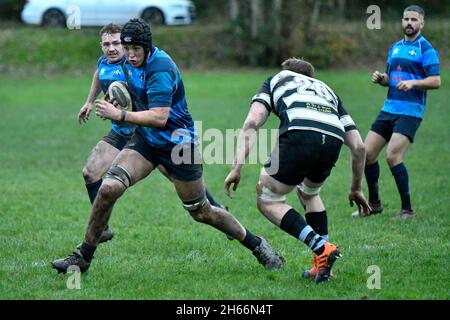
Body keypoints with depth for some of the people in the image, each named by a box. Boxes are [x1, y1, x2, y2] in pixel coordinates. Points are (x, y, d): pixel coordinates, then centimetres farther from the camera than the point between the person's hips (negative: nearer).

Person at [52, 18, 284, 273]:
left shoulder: (161, 68, -26)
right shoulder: (130, 63, 0)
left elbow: (159, 117, -34)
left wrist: (120, 116, -35)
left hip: (179, 144, -6)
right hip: (146, 140, 6)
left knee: (202, 213, 5)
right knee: (108, 188, -17)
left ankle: (256, 245, 27)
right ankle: (83, 257, -9)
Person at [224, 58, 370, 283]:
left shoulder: (276, 80, 33)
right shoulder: (326, 90, 40)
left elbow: (252, 123, 12)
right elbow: (358, 146, 31)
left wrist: (237, 167, 8)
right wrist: (356, 188, 42)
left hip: (299, 135, -4)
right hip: (333, 140, 4)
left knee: (267, 201, 14)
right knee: (309, 194, 33)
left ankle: (321, 248, -3)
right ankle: (322, 265, 23)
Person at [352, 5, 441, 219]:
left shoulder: (426, 49, -6)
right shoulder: (395, 48, 17)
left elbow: (436, 81, -12)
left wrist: (413, 82, -27)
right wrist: (381, 78, 3)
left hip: (410, 111, -7)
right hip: (389, 109, 7)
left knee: (393, 156, -19)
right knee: (367, 153, 3)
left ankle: (407, 209, -9)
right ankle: (374, 204, 19)